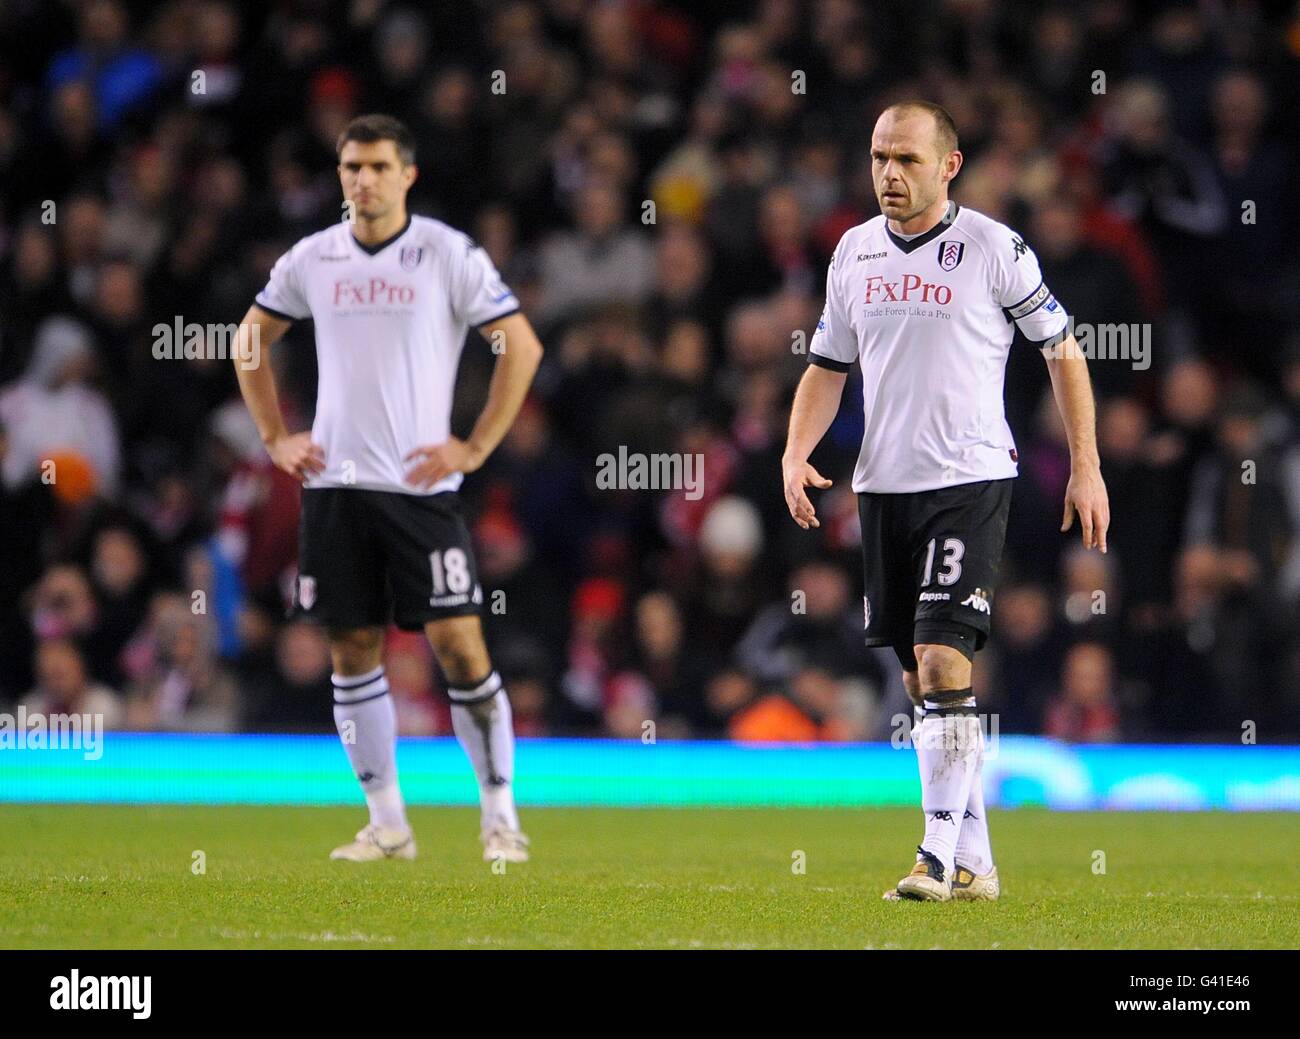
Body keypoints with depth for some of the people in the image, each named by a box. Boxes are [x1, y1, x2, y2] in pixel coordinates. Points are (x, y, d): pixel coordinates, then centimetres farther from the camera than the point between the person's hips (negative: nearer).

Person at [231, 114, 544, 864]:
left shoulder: (448, 254, -4)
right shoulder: (312, 260, 7)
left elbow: (522, 347, -4)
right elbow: (252, 342, 22)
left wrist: (476, 447, -7)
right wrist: (275, 437, 13)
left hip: (420, 485, -4)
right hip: (334, 484, 4)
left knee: (458, 642, -10)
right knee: (354, 651, 4)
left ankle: (501, 815, -2)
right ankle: (387, 823, 13)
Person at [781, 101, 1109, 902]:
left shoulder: (994, 249, -6)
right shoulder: (855, 251, 9)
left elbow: (1063, 352, 2)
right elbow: (828, 365, 19)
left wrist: (1087, 468, -1)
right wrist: (797, 454, 3)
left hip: (970, 482, -6)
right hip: (883, 486, 6)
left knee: (943, 661, -17)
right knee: (922, 684, 7)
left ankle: (940, 854, -17)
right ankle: (975, 863, 13)